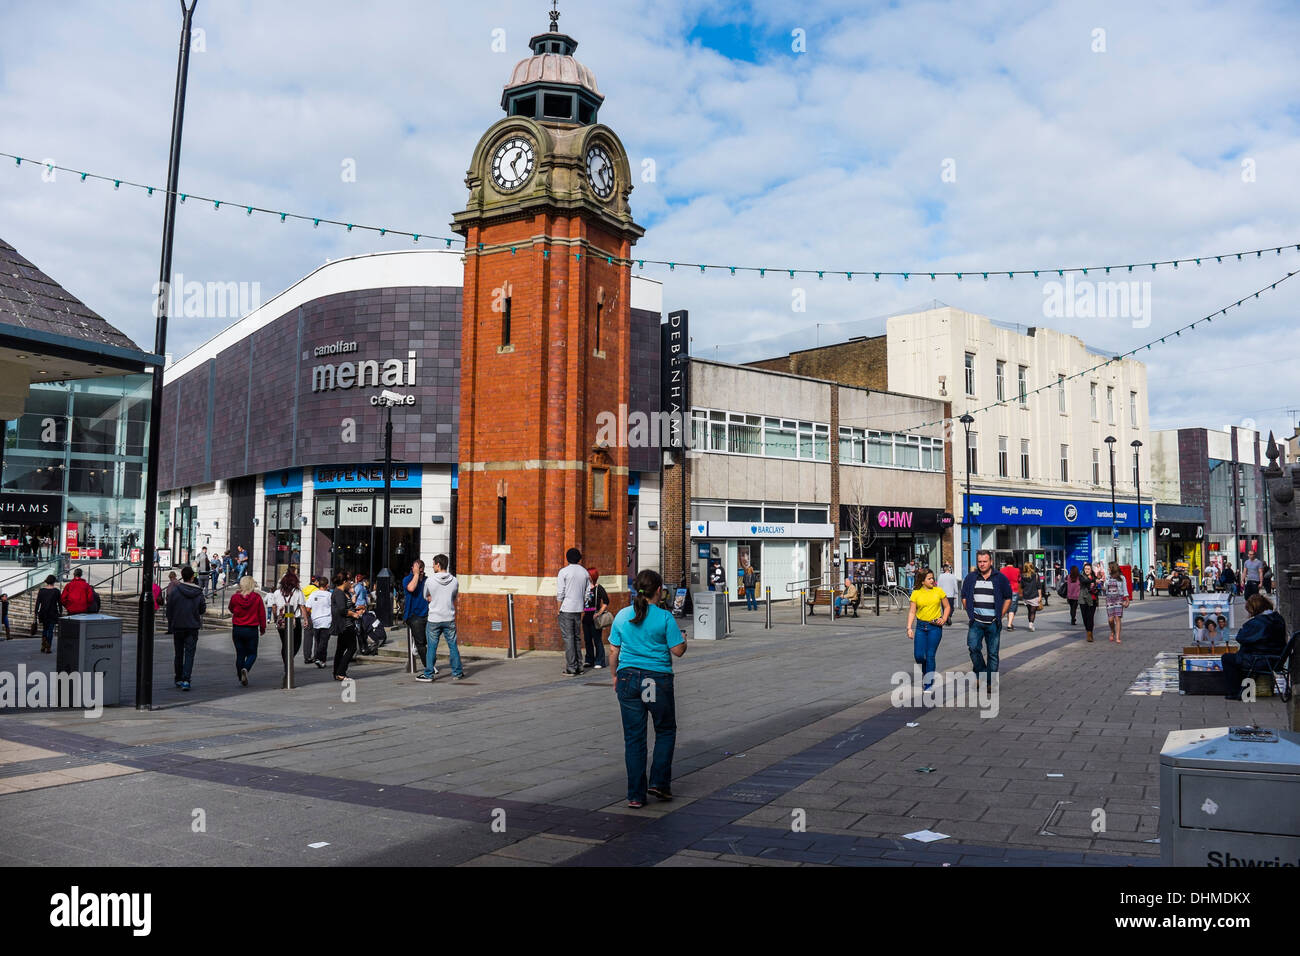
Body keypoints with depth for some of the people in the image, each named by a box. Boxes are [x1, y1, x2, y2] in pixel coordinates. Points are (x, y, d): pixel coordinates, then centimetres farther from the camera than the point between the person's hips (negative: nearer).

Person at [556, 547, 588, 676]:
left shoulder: (564, 571, -7)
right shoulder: (584, 572, 7)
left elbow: (560, 593, -9)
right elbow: (586, 592, 10)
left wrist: (559, 608, 0)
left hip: (566, 609, -5)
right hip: (579, 609, 5)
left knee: (568, 638, -3)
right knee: (577, 638, 12)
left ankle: (571, 669, -4)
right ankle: (579, 667, 14)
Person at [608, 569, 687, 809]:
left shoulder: (622, 616, 2)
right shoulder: (664, 617, -9)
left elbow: (613, 651, 6)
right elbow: (678, 650, -7)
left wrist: (615, 676, 19)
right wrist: (683, 637, 13)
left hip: (629, 678, 3)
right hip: (658, 680, -3)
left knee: (633, 737, 8)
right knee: (665, 731, 18)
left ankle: (636, 795, 9)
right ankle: (659, 782, 12)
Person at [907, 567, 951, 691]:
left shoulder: (938, 591, 2)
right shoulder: (916, 593, 2)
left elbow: (947, 607, 12)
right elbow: (912, 612, 2)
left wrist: (944, 619, -4)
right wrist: (909, 627, -7)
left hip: (935, 627, -1)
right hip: (921, 626, 1)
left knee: (930, 655, -5)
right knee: (918, 656, -2)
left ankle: (929, 683, 4)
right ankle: (929, 670, 29)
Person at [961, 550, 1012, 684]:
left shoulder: (1000, 578, 3)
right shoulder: (971, 578, 7)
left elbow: (1008, 599, 10)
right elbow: (964, 598, 15)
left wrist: (1000, 616, 2)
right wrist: (971, 614, 5)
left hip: (993, 623, -1)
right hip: (976, 622, 1)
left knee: (993, 653, 3)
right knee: (973, 647, -15)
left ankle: (990, 682, 11)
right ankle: (981, 673, 4)